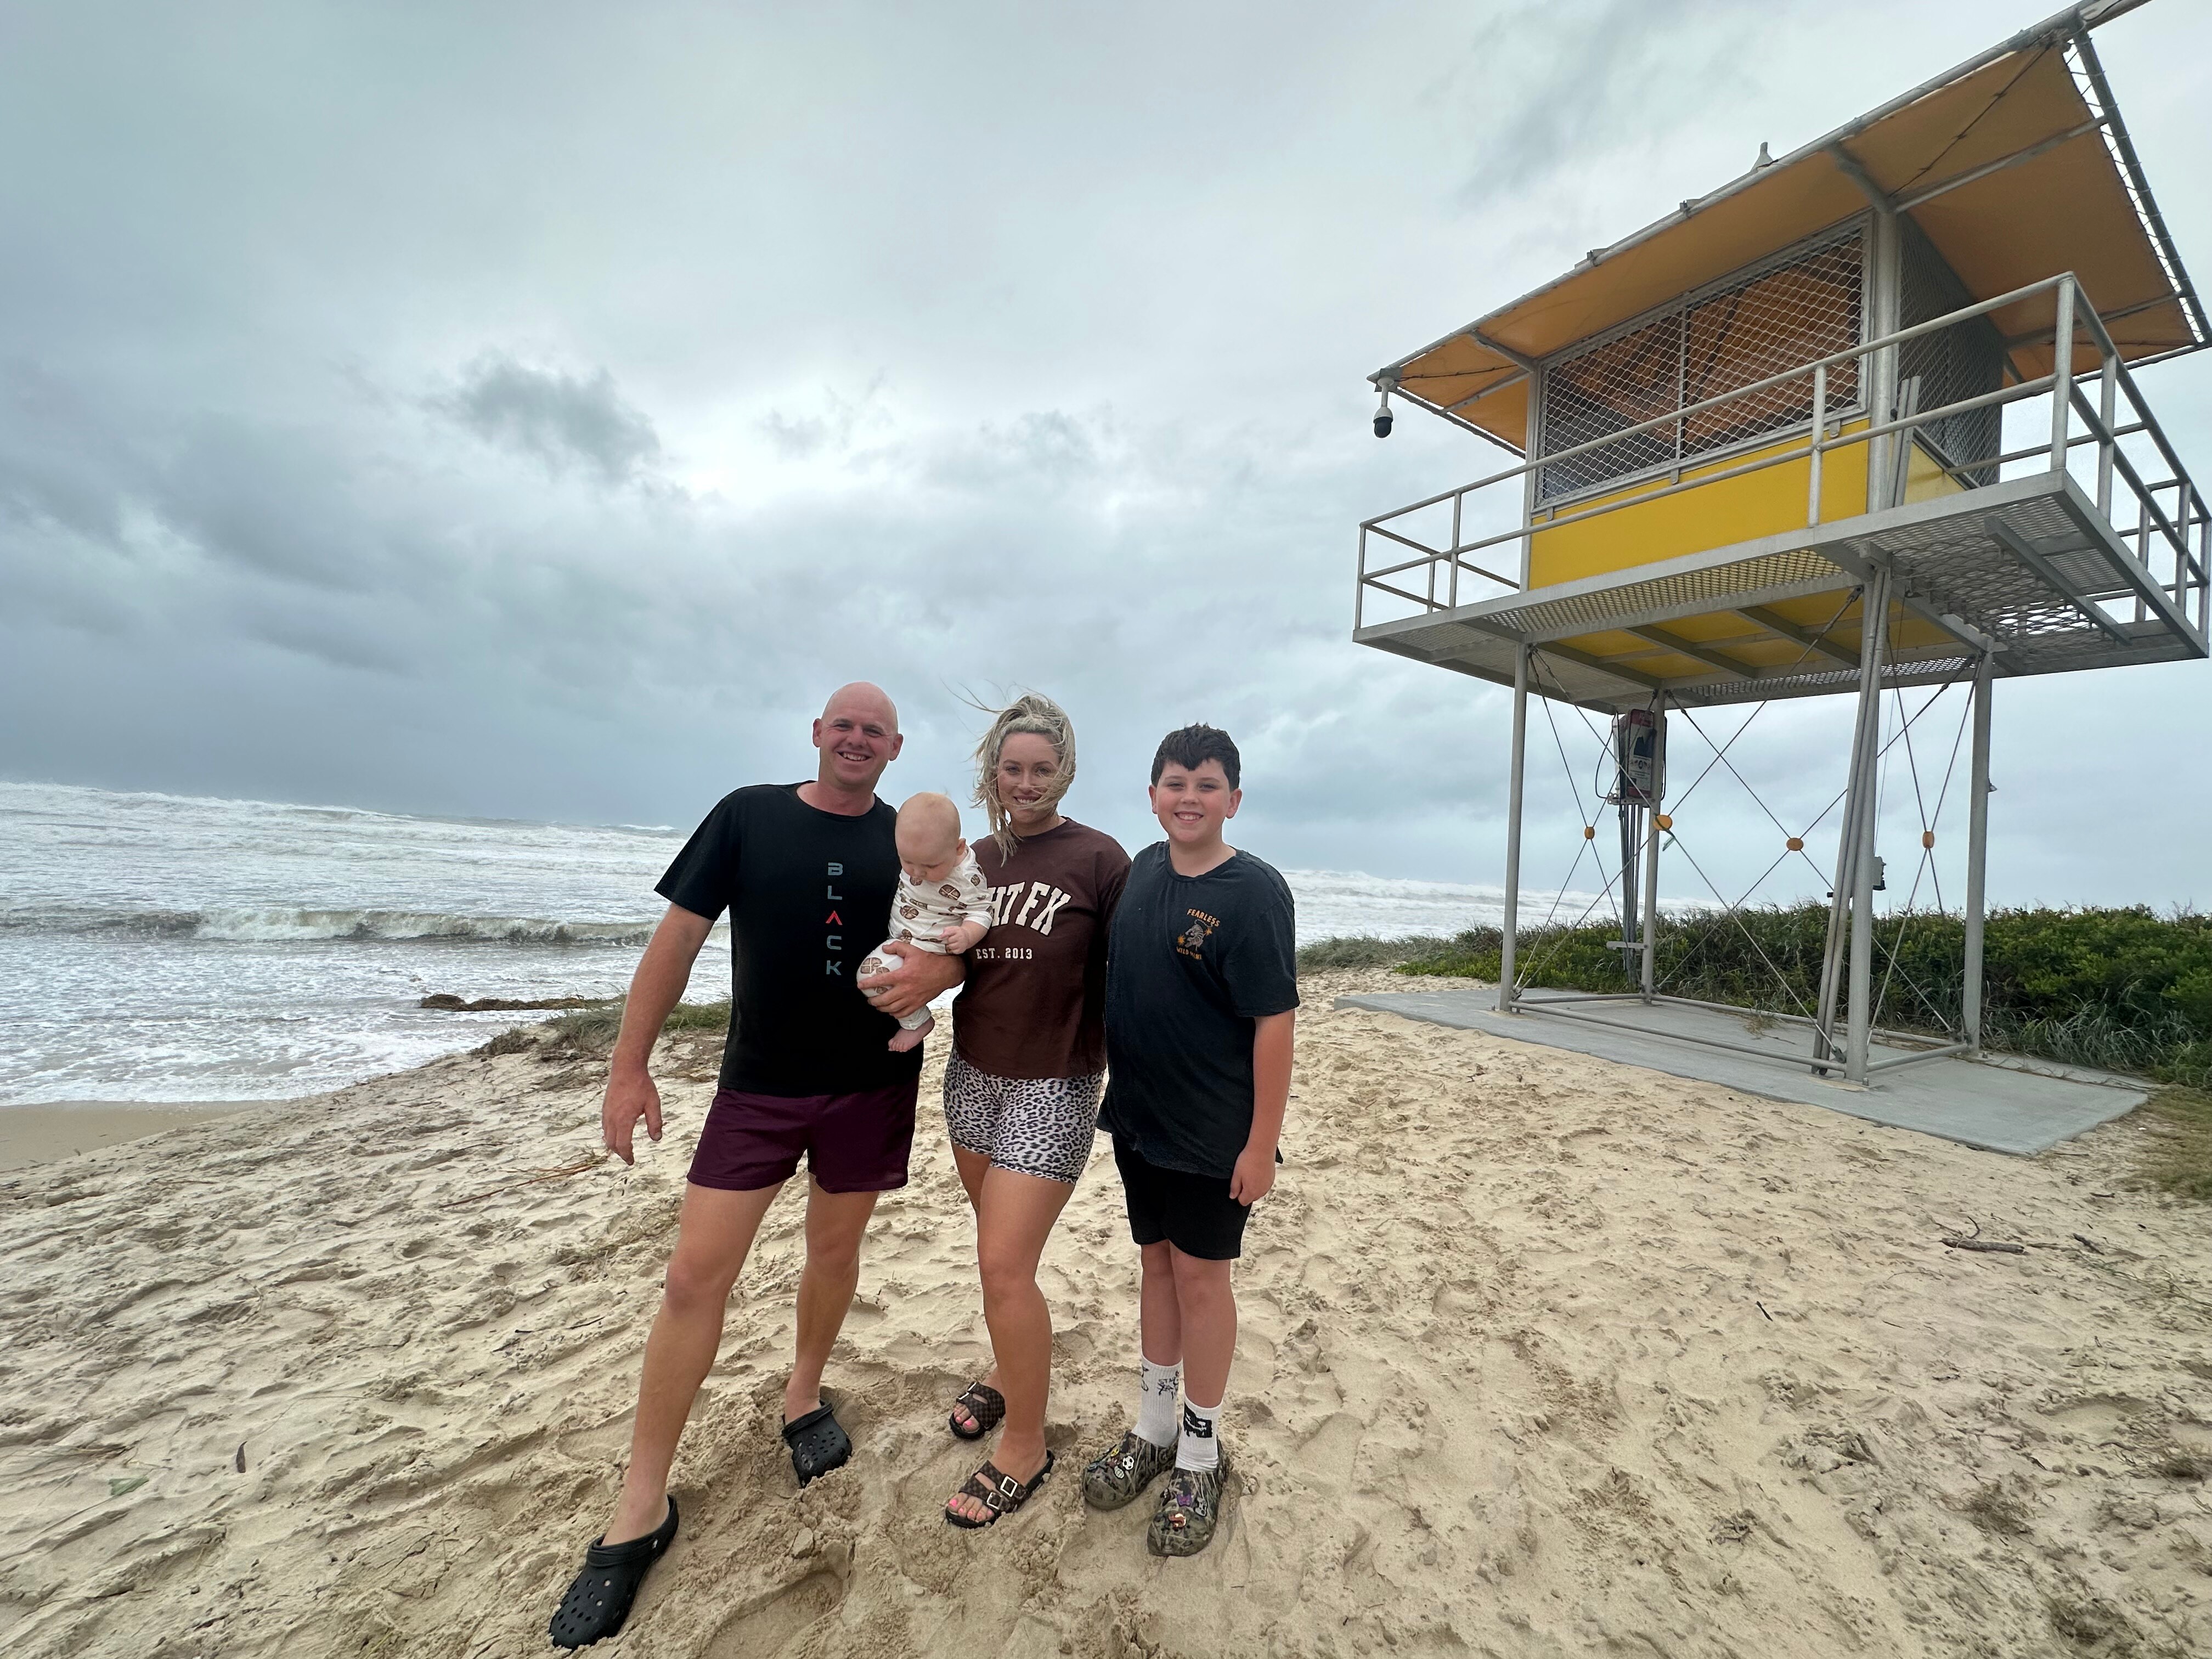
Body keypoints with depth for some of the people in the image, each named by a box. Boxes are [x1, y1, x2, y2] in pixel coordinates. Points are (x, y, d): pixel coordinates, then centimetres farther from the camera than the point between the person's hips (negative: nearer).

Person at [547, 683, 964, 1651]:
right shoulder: (748, 814, -4)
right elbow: (679, 935, -3)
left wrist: (938, 971, -20)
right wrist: (630, 1064, -5)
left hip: (871, 1088, 2)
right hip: (757, 1086, -1)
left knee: (835, 1249, 17)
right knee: (695, 1277, 0)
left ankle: (804, 1395, 44)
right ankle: (641, 1509, 18)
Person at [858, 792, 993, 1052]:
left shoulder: (968, 878, -28)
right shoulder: (916, 855, -9)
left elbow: (981, 913, -19)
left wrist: (966, 936, -36)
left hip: (929, 949, -8)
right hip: (900, 941, 8)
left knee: (872, 973, -20)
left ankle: (917, 1022, -3)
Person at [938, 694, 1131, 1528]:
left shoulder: (1100, 859, -12)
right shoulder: (978, 859, 5)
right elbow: (951, 961, 13)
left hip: (1054, 1087, -6)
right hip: (973, 1074, 6)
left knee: (1005, 1265, -4)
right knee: (997, 1244, 20)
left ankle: (1025, 1445, 19)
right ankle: (1007, 1372, 45)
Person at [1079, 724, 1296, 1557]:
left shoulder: (1253, 891, -18)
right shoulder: (1143, 868, 2)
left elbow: (1274, 1022, -18)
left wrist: (1263, 1141, -18)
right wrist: (1104, 1080, 16)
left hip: (1214, 1133, -6)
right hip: (1139, 1114, 6)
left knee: (1200, 1274, 8)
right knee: (1157, 1262, 19)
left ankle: (1201, 1455, 32)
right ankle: (1153, 1431, 39)